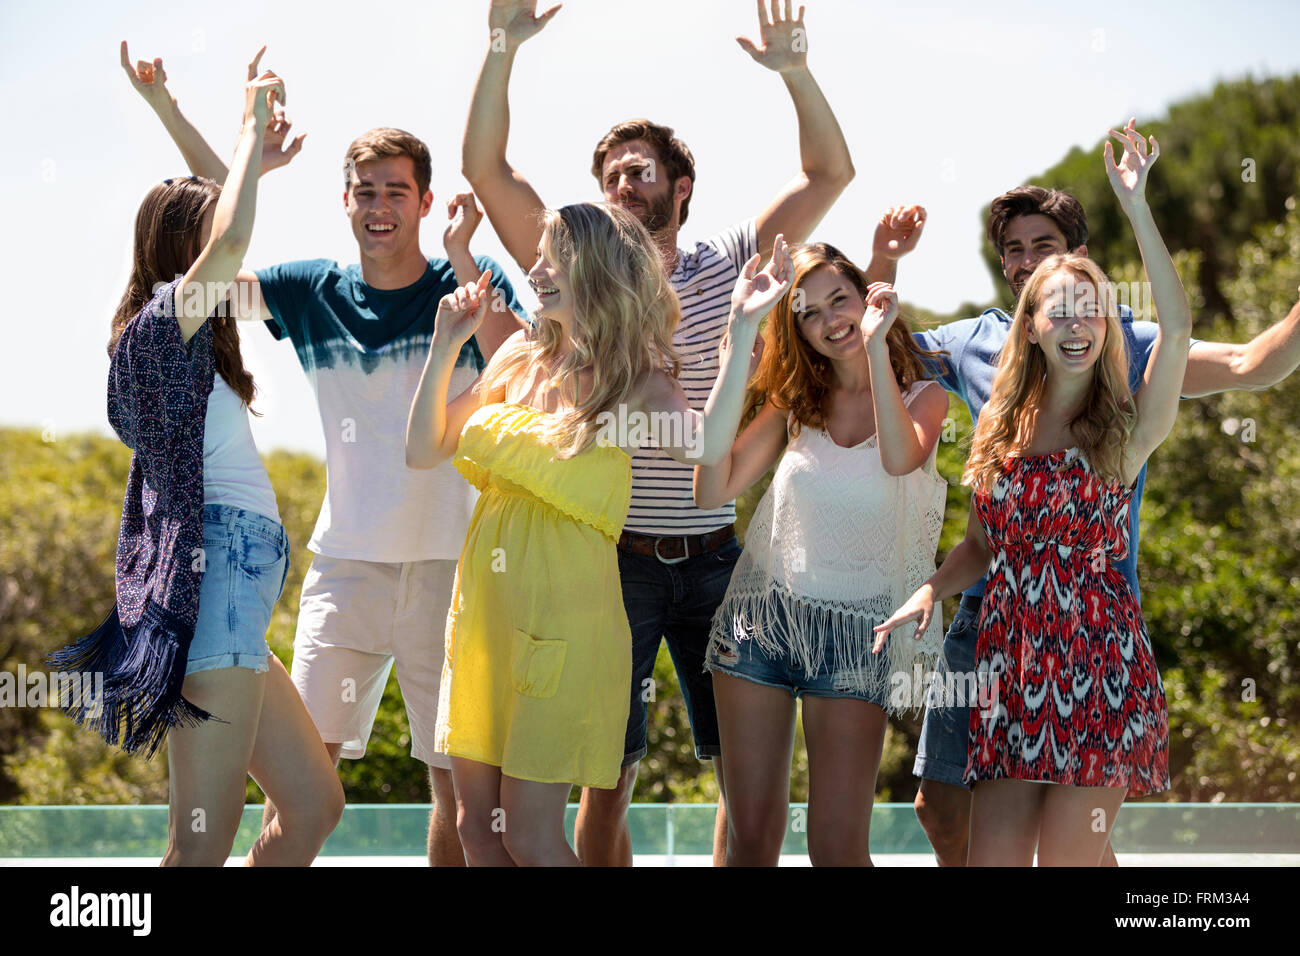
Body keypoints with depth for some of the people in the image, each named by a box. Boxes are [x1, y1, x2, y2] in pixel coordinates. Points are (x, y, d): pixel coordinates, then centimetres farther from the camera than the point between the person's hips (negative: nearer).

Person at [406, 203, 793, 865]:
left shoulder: (633, 379, -5)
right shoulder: (521, 359, 9)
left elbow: (705, 445, -27)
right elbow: (424, 451, 12)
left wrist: (742, 331, -30)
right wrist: (445, 347, 4)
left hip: (562, 616, -6)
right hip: (485, 604, 6)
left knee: (529, 835, -5)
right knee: (477, 826, 10)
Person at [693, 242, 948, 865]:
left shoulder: (921, 397, 1)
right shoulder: (794, 402, 9)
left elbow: (901, 459, -24)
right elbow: (712, 490, -5)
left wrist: (875, 343, -25)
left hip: (853, 634, -3)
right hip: (759, 618, 3)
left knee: (836, 848, -8)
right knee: (750, 839, 5)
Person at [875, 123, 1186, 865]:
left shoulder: (1128, 429, -1)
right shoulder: (1001, 428, 13)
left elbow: (1178, 328, -16)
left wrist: (1137, 206, -19)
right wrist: (932, 590, 1)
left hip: (1097, 662, -4)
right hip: (1009, 658, 4)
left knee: (1067, 856, -6)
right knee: (991, 854, -3)